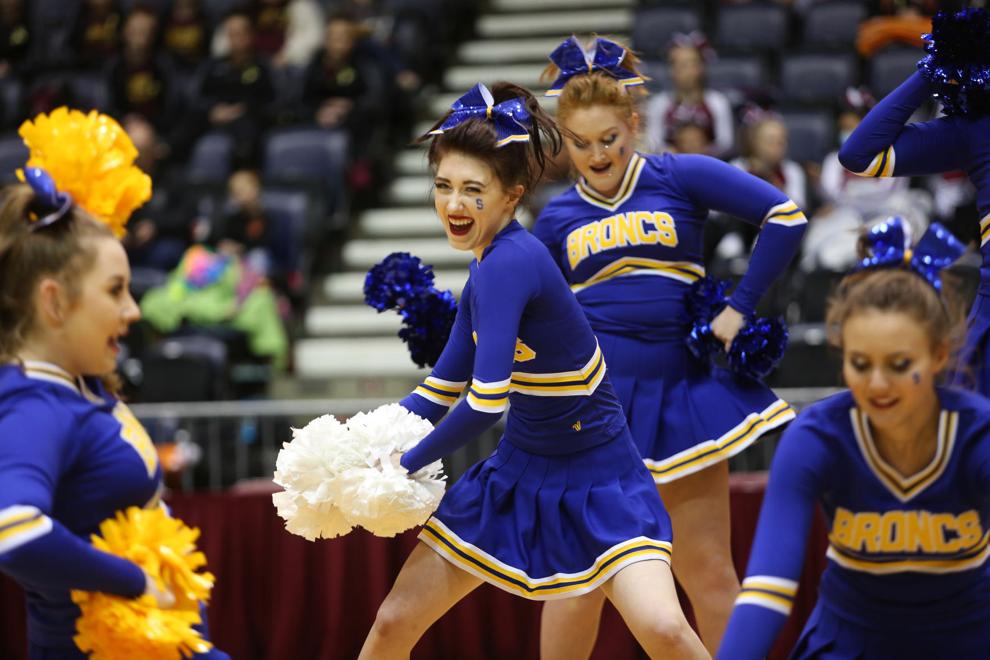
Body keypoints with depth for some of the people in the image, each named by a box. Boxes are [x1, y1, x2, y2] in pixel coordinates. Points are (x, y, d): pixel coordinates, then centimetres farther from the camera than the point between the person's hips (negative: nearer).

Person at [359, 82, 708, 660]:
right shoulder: (487, 268, 1)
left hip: (597, 486, -8)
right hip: (518, 476, 8)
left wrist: (403, 466, -15)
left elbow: (486, 404, -30)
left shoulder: (510, 263, -25)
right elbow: (442, 389, 13)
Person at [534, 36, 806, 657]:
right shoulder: (558, 217, 9)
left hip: (675, 392, -1)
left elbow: (785, 217, -5)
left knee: (708, 570, 3)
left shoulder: (682, 177, 0)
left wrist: (740, 309, -7)